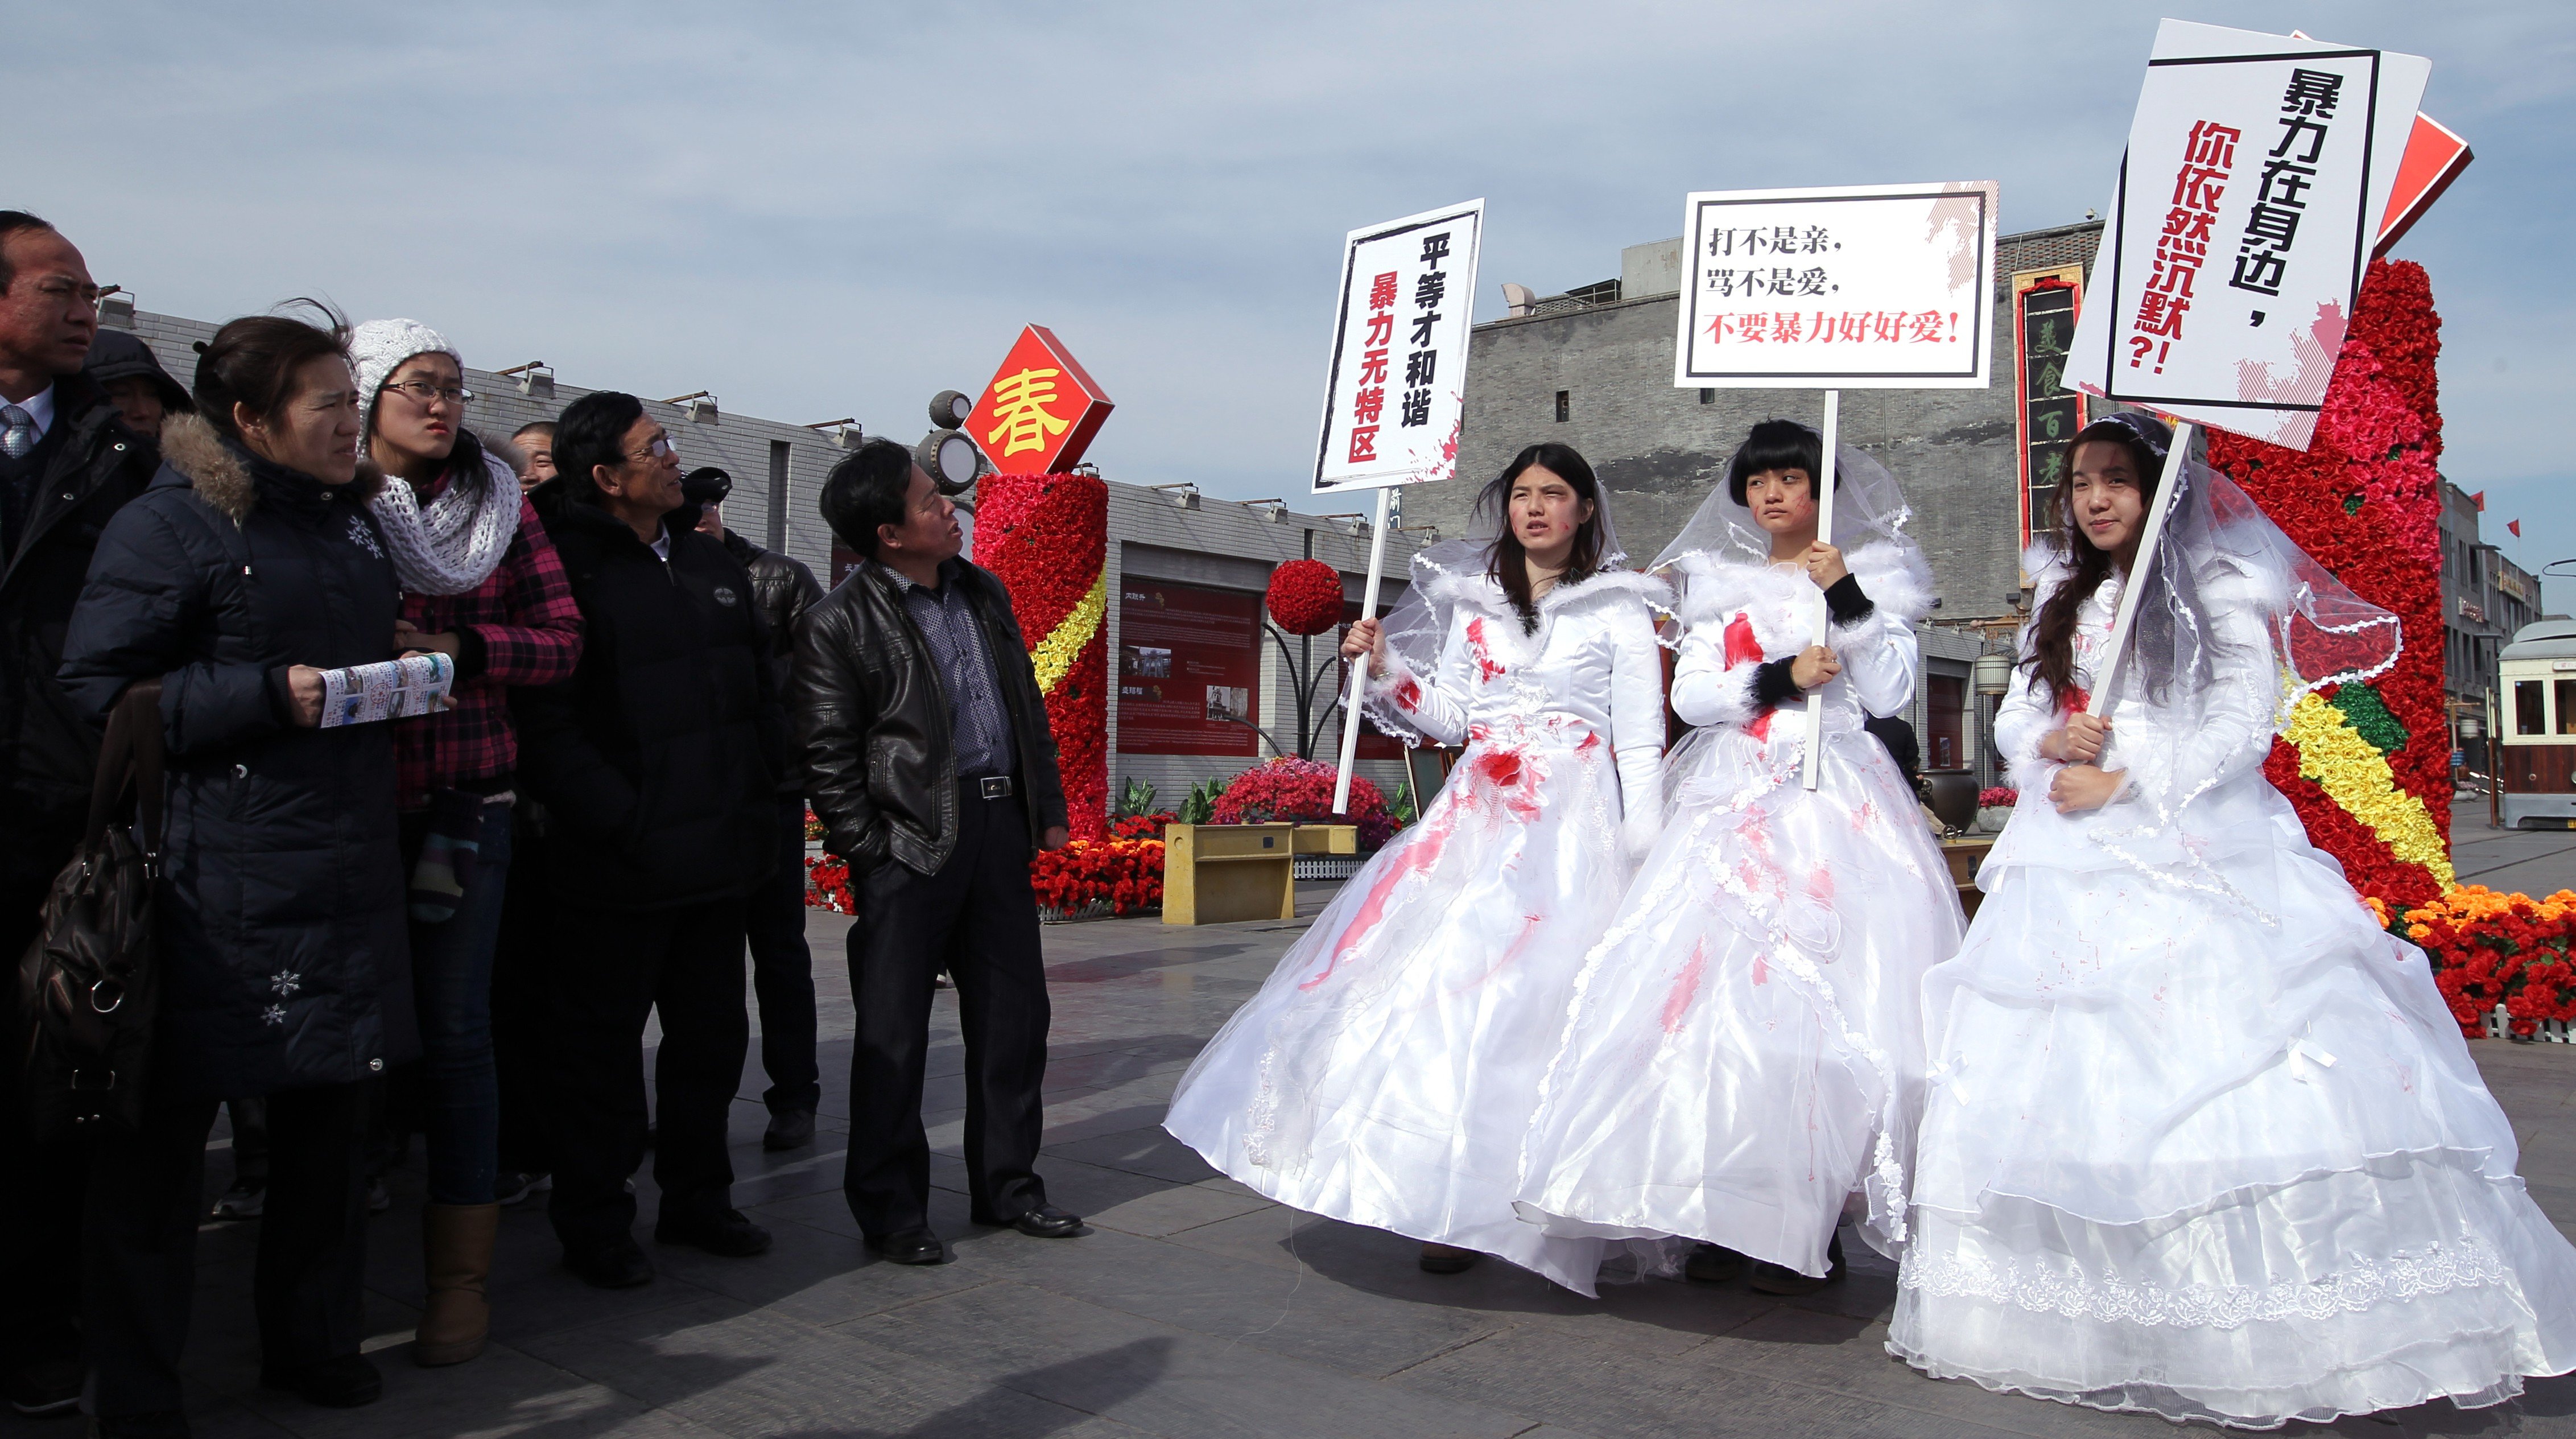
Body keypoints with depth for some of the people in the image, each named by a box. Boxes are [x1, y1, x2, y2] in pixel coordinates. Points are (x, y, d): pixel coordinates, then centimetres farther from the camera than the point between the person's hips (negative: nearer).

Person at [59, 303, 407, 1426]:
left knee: (326, 1120, 15)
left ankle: (313, 1339, 32)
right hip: (218, 896, -6)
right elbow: (96, 692, -12)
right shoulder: (168, 525, -7)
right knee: (162, 1140, 4)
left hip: (346, 881, 7)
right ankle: (134, 1394, 18)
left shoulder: (353, 523, 15)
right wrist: (267, 694, -18)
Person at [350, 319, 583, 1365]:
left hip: (464, 808, 0)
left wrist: (453, 645, -10)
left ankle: (460, 1277, 9)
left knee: (453, 1029, 0)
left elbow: (562, 638, 4)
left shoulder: (499, 506, 9)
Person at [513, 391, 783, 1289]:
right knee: (601, 1047, 7)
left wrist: (761, 791, 9)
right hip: (620, 868, -7)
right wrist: (624, 823, -20)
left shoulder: (706, 560, 13)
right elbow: (548, 727, -18)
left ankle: (696, 1198, 32)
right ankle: (594, 1225, 22)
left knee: (712, 1036, 16)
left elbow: (760, 685, 19)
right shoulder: (569, 569, -11)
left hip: (719, 854, 7)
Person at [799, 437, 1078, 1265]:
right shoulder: (841, 623, -7)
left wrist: (1048, 808, 15)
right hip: (911, 840, -6)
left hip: (999, 824, 6)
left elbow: (1028, 706, 18)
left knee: (1013, 1013, 11)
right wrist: (871, 858, -9)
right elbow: (828, 756, -6)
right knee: (893, 1032, 2)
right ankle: (890, 1210, 16)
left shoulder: (983, 592, 12)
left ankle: (1007, 1186, 26)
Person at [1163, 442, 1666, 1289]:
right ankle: (1452, 1204, 5)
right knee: (1442, 980, -4)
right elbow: (1449, 715, 15)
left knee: (1543, 992, -9)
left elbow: (1642, 741, 0)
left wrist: (1645, 860, -7)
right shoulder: (1472, 601, 16)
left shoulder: (1618, 609, 5)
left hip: (1576, 823, -3)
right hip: (1478, 815, 3)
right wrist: (1384, 665, 1)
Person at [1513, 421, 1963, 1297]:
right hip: (1735, 803, 3)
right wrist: (1779, 679, -8)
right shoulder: (1721, 584, 17)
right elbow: (1689, 695, 6)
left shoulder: (1872, 574, 11)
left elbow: (1890, 694, -1)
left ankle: (1806, 1225, -4)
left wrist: (1846, 596, -9)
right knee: (1712, 987, -8)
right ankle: (1728, 1215, 0)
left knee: (1824, 998, -11)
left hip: (1836, 802, -2)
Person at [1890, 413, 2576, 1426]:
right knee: (2065, 1068, -1)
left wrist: (2123, 783, -12)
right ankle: (2076, 1315, 5)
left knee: (2219, 1061, -14)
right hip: (2074, 864, 5)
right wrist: (2048, 742, -5)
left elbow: (2245, 722, -6)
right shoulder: (2061, 601, 20)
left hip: (2197, 857, -5)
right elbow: (2015, 715, 18)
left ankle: (2268, 1335, -9)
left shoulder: (2219, 590, 4)